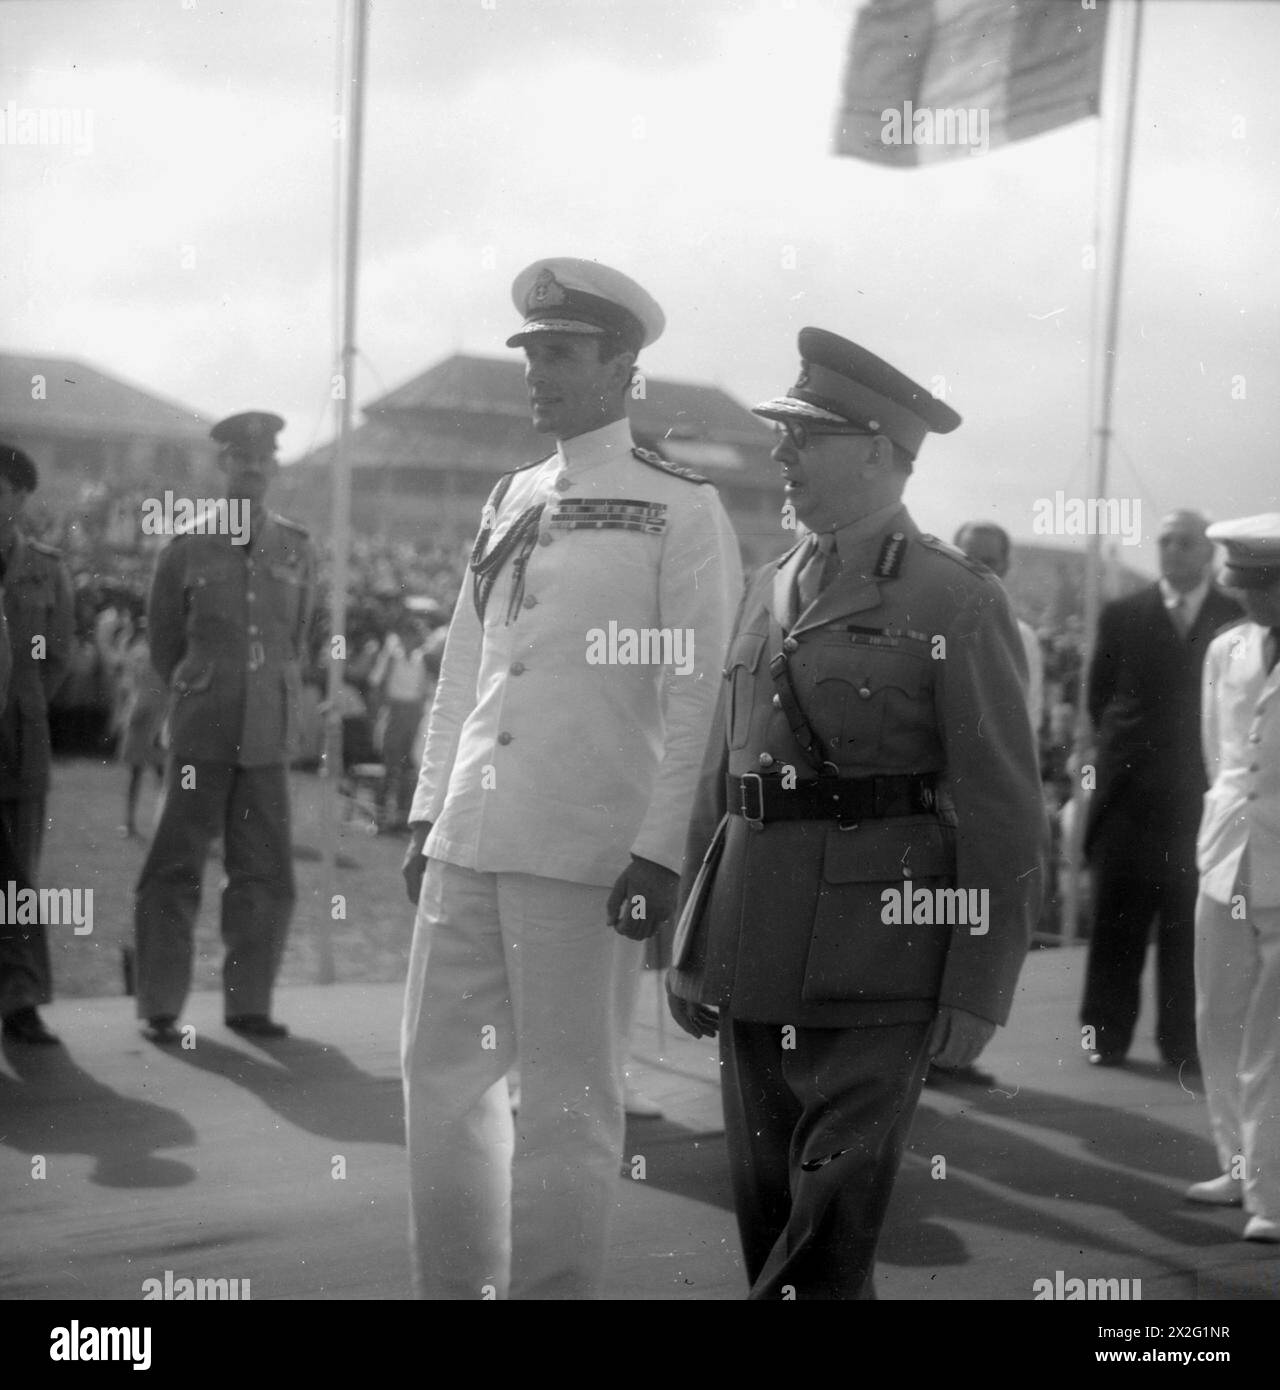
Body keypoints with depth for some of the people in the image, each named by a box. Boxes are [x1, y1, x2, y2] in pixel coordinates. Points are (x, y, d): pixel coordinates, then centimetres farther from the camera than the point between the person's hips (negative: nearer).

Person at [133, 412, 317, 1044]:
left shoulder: (298, 551, 9)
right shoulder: (186, 548, 2)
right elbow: (163, 642, 12)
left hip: (268, 736, 3)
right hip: (202, 734, -3)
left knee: (267, 875, 4)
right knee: (176, 869, -2)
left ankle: (248, 1002, 15)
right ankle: (159, 1007, 6)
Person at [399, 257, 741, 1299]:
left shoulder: (681, 510, -3)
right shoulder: (509, 500, 15)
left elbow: (699, 696, -8)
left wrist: (661, 851, -13)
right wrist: (429, 812, 15)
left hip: (585, 852, -6)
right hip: (469, 840, 6)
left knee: (567, 1099, 1)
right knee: (442, 1072, 11)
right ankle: (452, 1286, 25)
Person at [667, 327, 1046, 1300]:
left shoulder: (961, 604, -5)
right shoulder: (770, 591, 14)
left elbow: (1004, 814, -7)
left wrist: (979, 991, -10)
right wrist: (692, 948, 14)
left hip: (878, 969, -6)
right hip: (756, 959, 6)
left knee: (828, 1232, -7)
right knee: (769, 1219, 11)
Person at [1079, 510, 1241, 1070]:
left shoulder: (1237, 619, 4)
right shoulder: (1122, 615, 5)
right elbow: (1099, 695, 10)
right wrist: (1124, 746, 6)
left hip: (1200, 795, 0)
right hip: (1129, 792, 0)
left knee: (1189, 923, 1)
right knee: (1116, 920, 4)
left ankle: (1182, 1039, 7)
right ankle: (1105, 1034, 10)